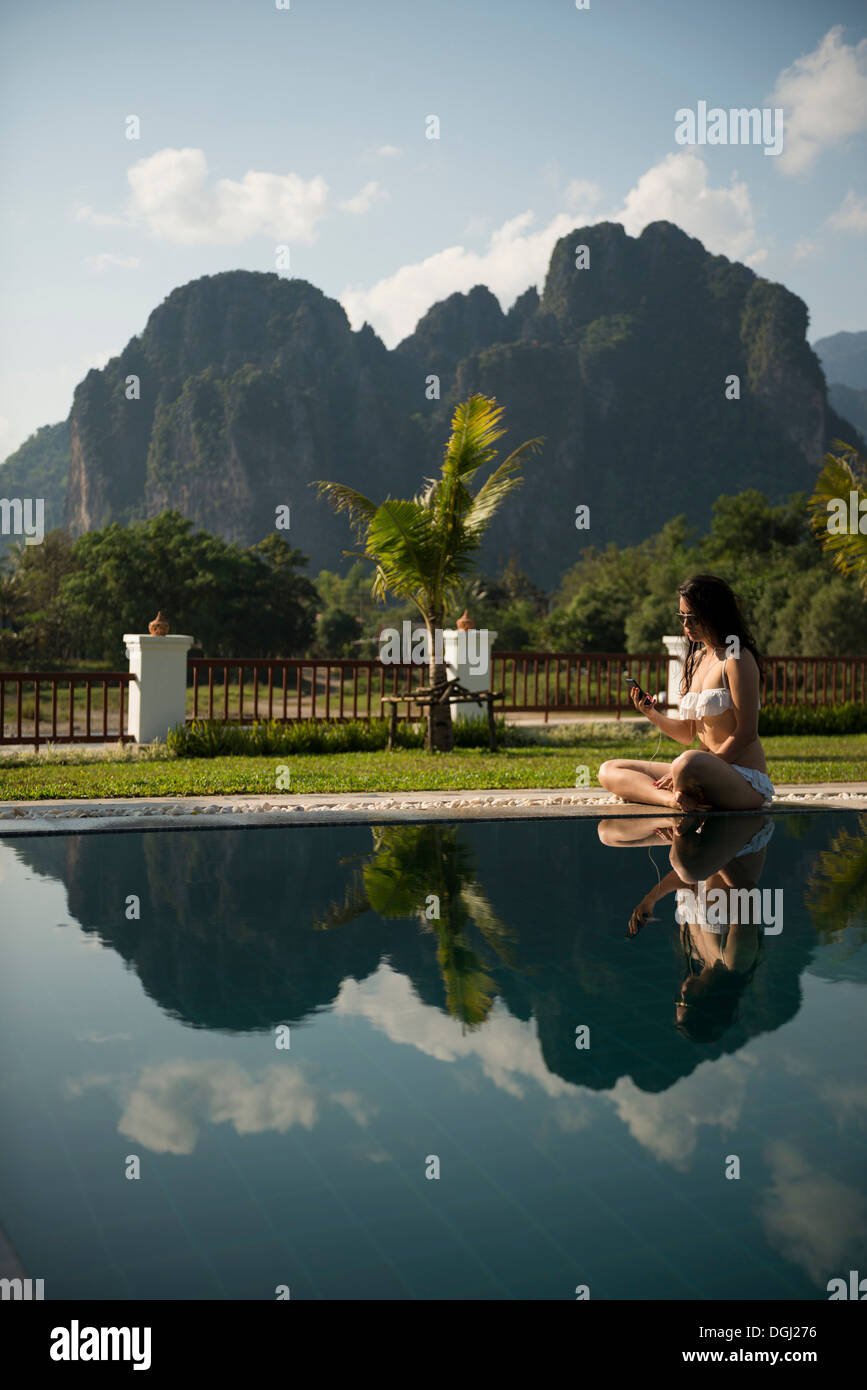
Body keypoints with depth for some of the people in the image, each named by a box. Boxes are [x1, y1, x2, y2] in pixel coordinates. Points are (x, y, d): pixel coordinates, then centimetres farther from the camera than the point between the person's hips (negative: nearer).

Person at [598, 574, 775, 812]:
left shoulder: (738, 658, -8)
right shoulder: (694, 660, 16)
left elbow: (746, 733, -15)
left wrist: (683, 773, -17)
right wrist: (653, 715, -4)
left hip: (745, 782, -9)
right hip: (709, 770, 9)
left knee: (688, 762, -42)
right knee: (609, 770, 1)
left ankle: (684, 797, -11)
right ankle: (676, 799, -22)